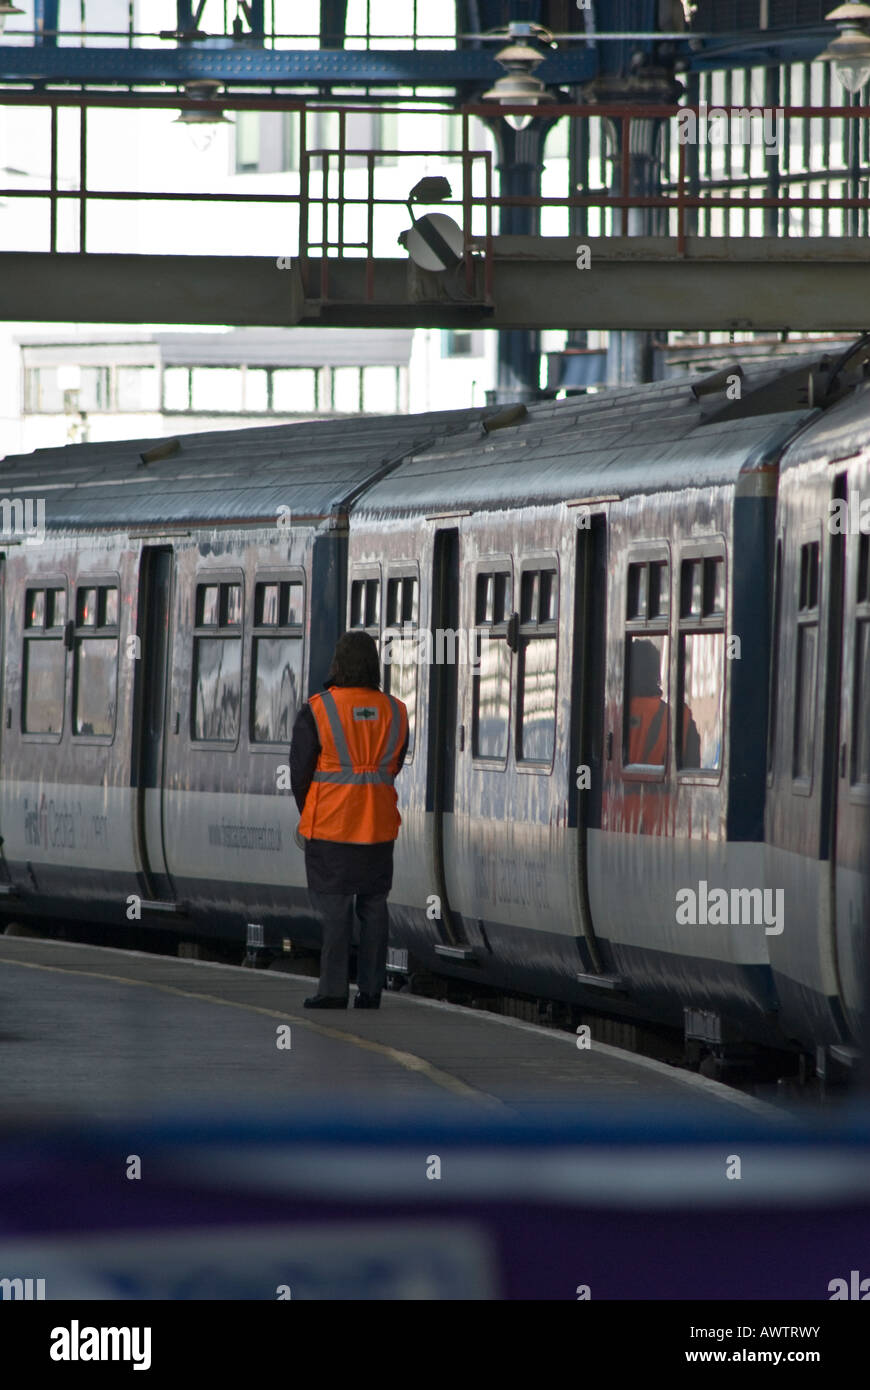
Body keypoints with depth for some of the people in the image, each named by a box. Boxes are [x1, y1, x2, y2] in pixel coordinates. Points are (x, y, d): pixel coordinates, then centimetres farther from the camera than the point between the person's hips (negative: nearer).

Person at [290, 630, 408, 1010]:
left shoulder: (316, 712, -10)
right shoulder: (394, 713, 2)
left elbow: (300, 770, -4)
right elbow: (394, 768, 10)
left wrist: (306, 812, 13)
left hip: (330, 824, -3)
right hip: (379, 828, 3)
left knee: (333, 908, -1)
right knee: (373, 907, 9)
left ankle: (333, 993, -3)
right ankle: (371, 990, 8)